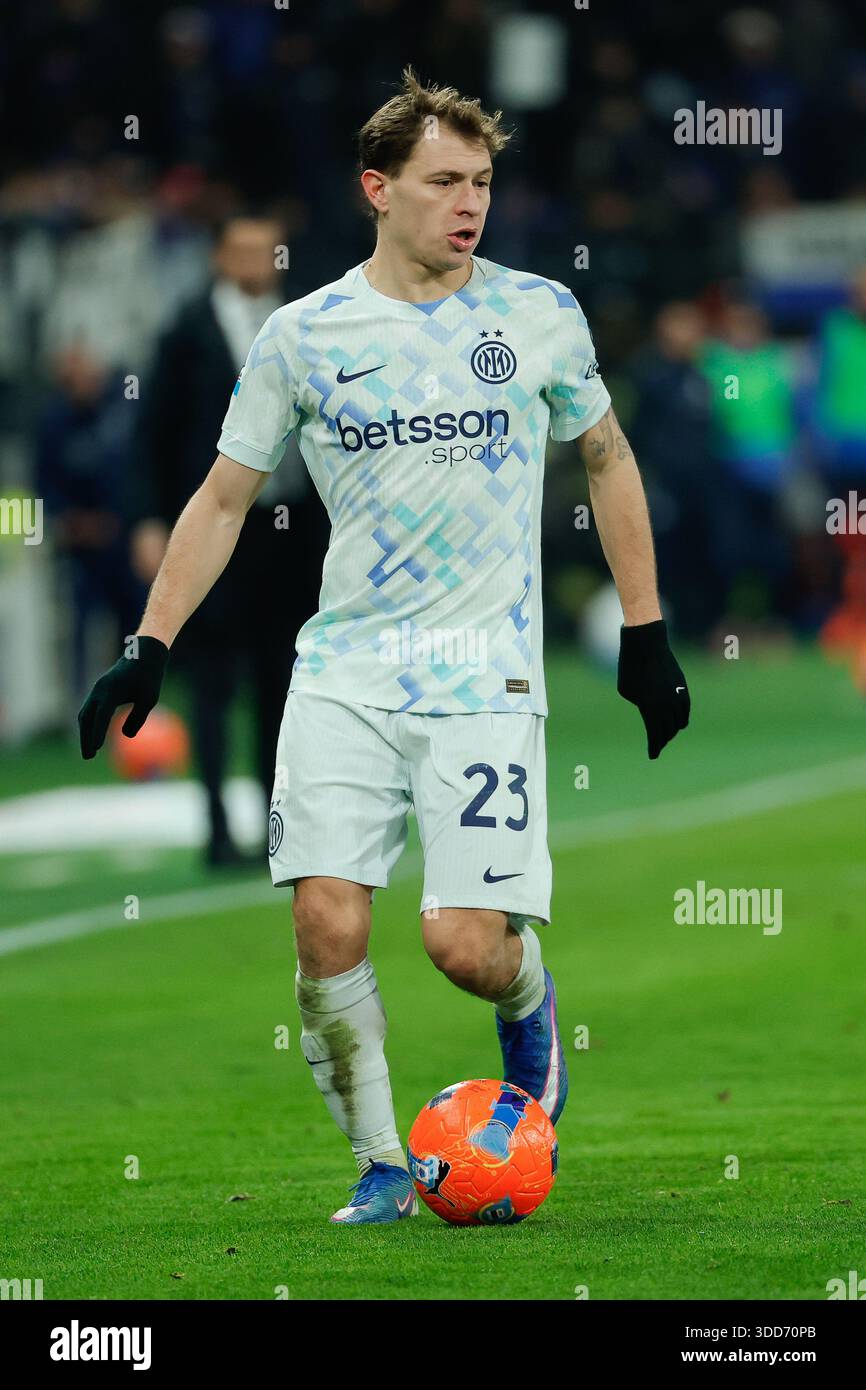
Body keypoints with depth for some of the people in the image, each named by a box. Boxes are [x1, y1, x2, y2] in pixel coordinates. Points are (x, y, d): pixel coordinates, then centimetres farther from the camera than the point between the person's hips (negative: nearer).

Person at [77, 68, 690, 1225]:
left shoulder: (541, 314, 4)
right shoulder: (303, 335, 3)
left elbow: (607, 458, 17)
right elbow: (223, 498, 12)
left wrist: (646, 636, 15)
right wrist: (149, 652, 4)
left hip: (485, 676, -1)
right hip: (343, 676, 1)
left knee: (465, 942, -12)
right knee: (328, 920, -14)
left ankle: (528, 1007, 25)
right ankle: (381, 1163, 3)